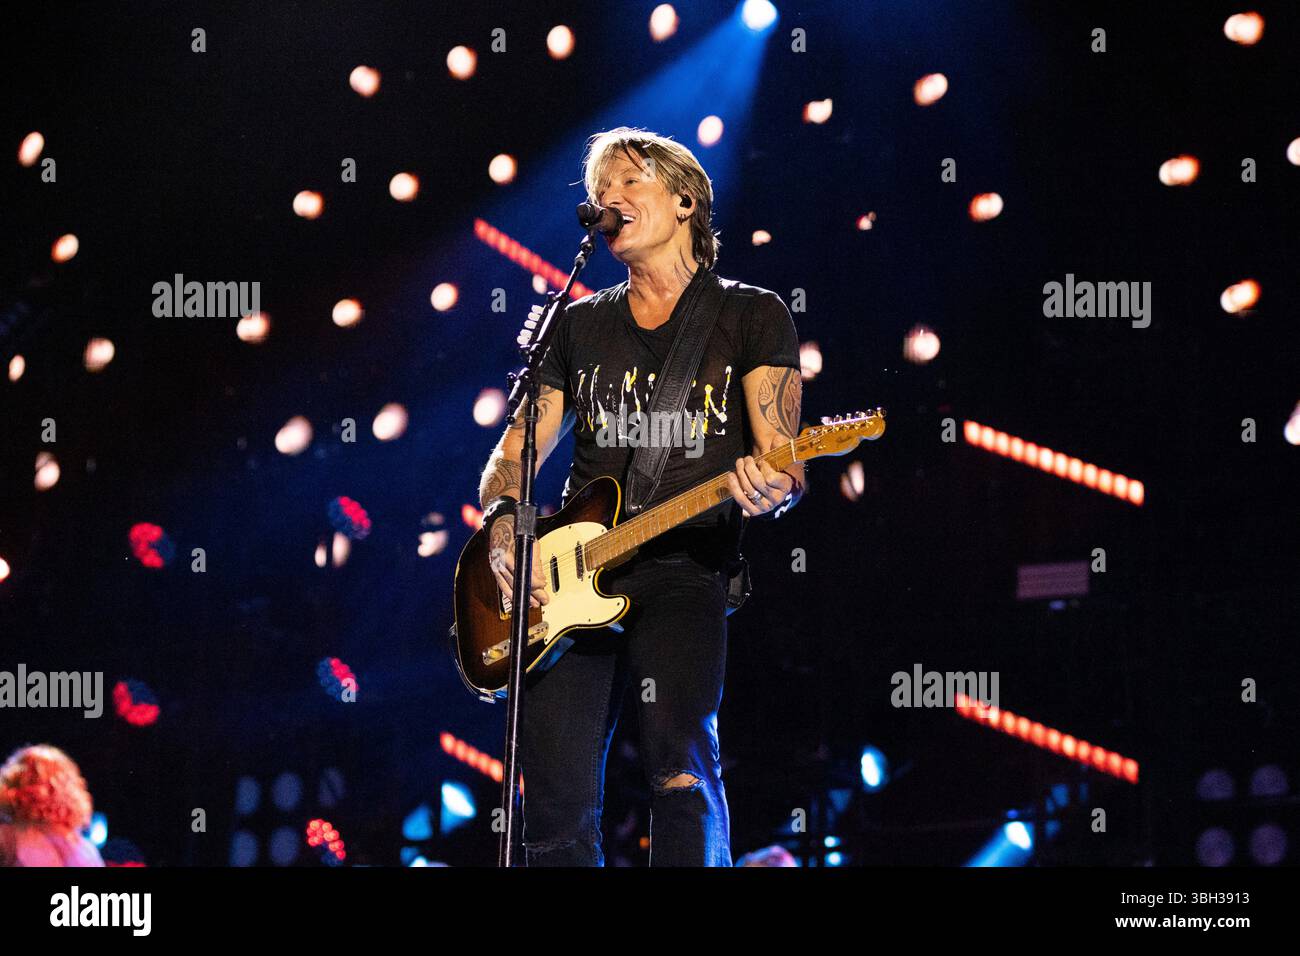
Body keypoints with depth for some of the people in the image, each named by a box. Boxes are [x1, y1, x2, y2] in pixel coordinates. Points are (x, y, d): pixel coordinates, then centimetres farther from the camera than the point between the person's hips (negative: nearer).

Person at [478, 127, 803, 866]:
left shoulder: (750, 317, 9)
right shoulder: (580, 327, 20)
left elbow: (784, 467, 0)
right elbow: (513, 456, 20)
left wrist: (768, 487, -25)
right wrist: (504, 527, -3)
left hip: (685, 572, -4)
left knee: (682, 767, -24)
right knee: (559, 808, -6)